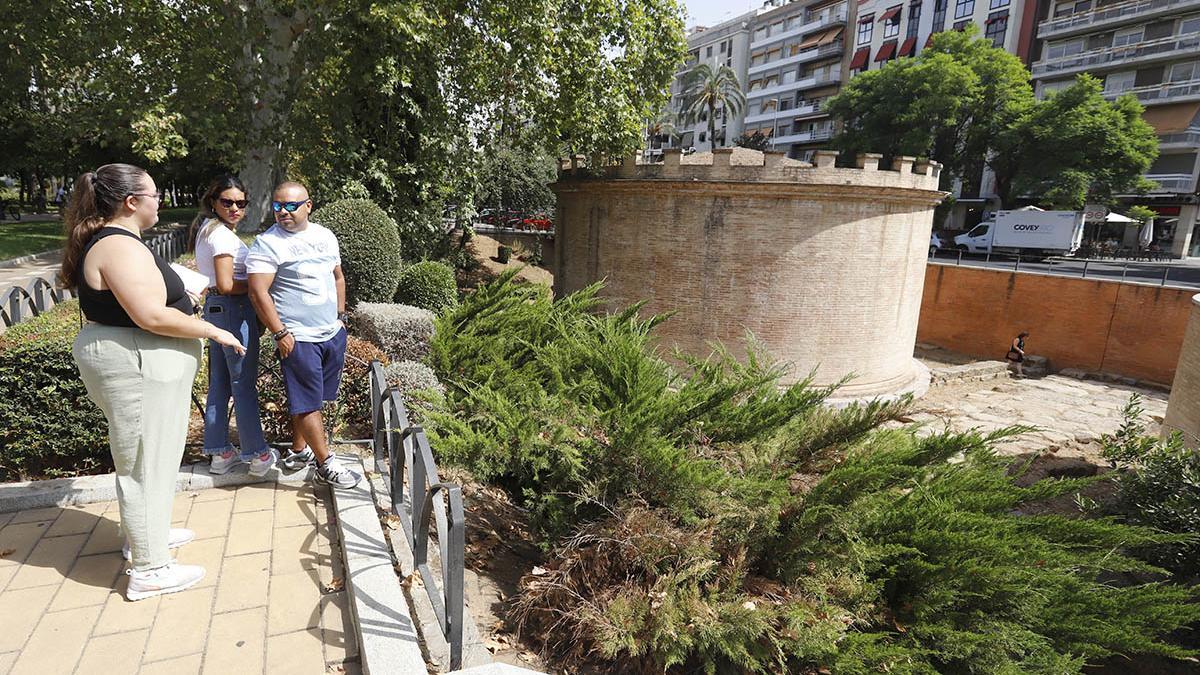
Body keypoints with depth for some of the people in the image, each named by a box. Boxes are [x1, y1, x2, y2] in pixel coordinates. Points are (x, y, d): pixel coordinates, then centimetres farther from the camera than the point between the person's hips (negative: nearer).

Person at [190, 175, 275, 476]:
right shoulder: (222, 234, -16)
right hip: (233, 309, -10)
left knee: (219, 382, 14)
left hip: (213, 307, 10)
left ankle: (219, 452, 24)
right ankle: (258, 454, 9)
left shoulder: (205, 230, 14)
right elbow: (226, 285, -22)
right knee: (244, 384, -2)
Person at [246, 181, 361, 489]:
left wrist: (340, 316, 16)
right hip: (298, 337, -6)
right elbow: (258, 292, -14)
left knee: (310, 397, 15)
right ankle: (326, 464, 7)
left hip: (333, 333, 6)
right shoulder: (267, 243, -9)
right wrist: (280, 334, -17)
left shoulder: (325, 236, 10)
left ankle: (298, 451, 30)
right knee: (308, 402, -1)